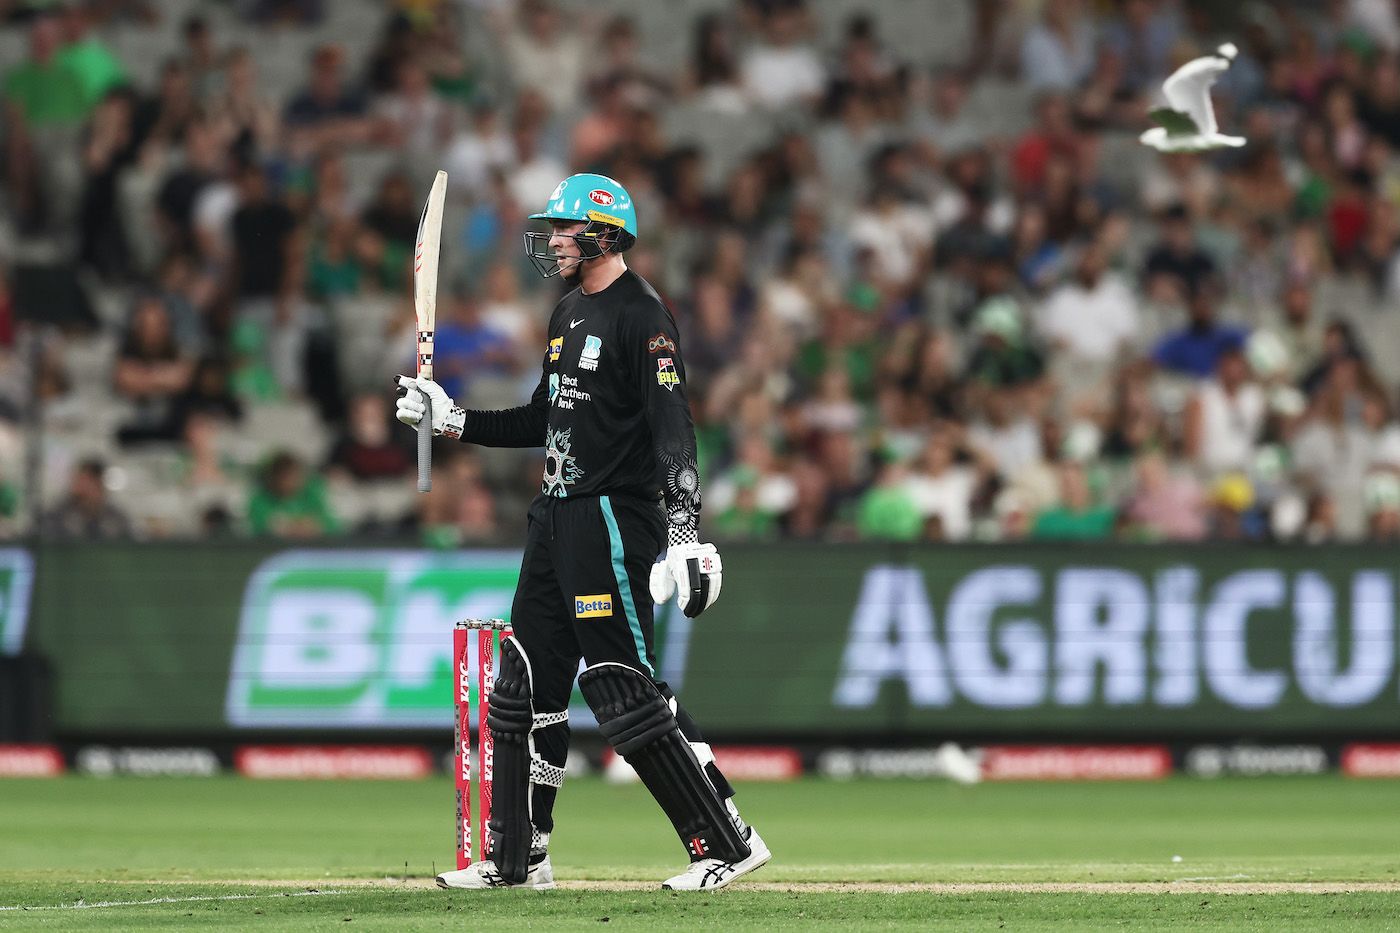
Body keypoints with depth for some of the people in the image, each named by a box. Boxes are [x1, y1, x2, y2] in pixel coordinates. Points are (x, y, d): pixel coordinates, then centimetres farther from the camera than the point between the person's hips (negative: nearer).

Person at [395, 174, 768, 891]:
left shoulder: (640, 315, -12)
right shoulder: (567, 314, 17)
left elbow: (673, 430, -21)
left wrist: (686, 534, -29)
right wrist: (451, 420, 17)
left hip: (614, 516, -10)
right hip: (558, 513, 10)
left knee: (620, 684, -13)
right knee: (527, 679, 11)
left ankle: (727, 845, -10)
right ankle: (517, 859, 19)